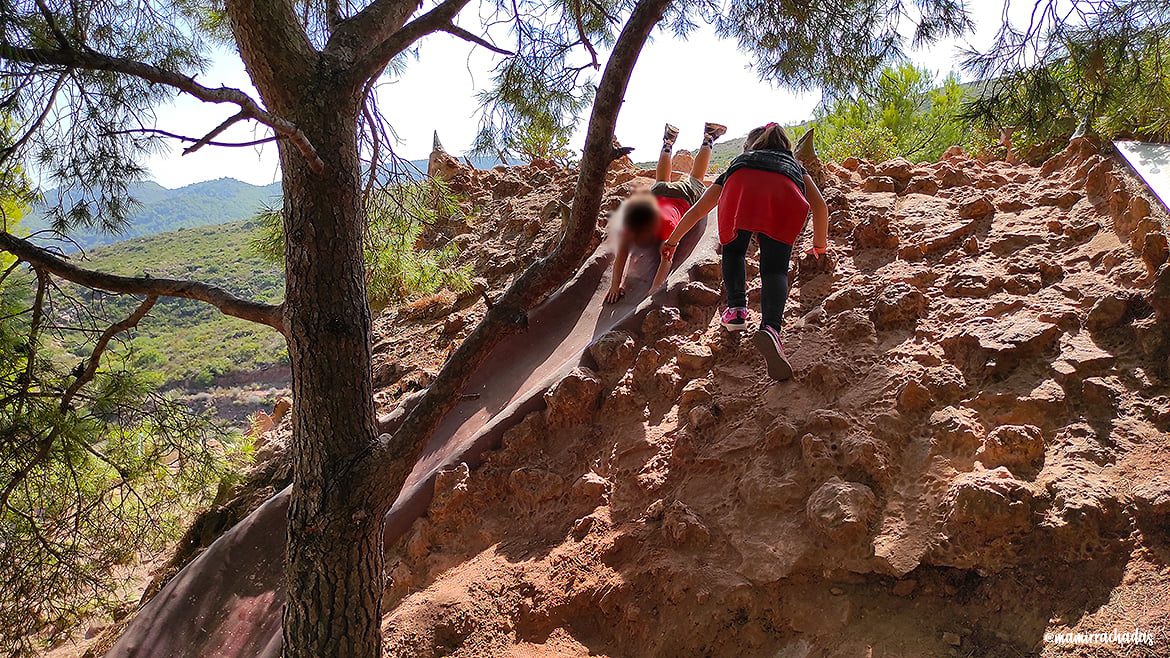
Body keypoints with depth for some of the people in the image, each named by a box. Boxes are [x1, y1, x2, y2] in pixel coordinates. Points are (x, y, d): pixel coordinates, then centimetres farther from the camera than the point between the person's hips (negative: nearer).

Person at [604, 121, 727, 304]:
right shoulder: (631, 223, -41)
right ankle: (668, 142, 57)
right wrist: (615, 285, -54)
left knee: (695, 179, 31)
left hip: (686, 195, -2)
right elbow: (622, 253, -42)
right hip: (659, 192, 2)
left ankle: (708, 140, 50)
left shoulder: (667, 223, -50)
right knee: (661, 181, 37)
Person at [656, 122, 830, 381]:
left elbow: (697, 210, 50)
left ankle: (736, 308, 7)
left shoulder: (739, 162, 45)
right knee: (775, 268, 2)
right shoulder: (795, 165, 44)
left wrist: (671, 242, 62)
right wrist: (820, 246, 42)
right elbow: (819, 205, 26)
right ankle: (770, 327, -24)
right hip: (784, 195, 0)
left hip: (740, 187, 1)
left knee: (733, 252, 26)